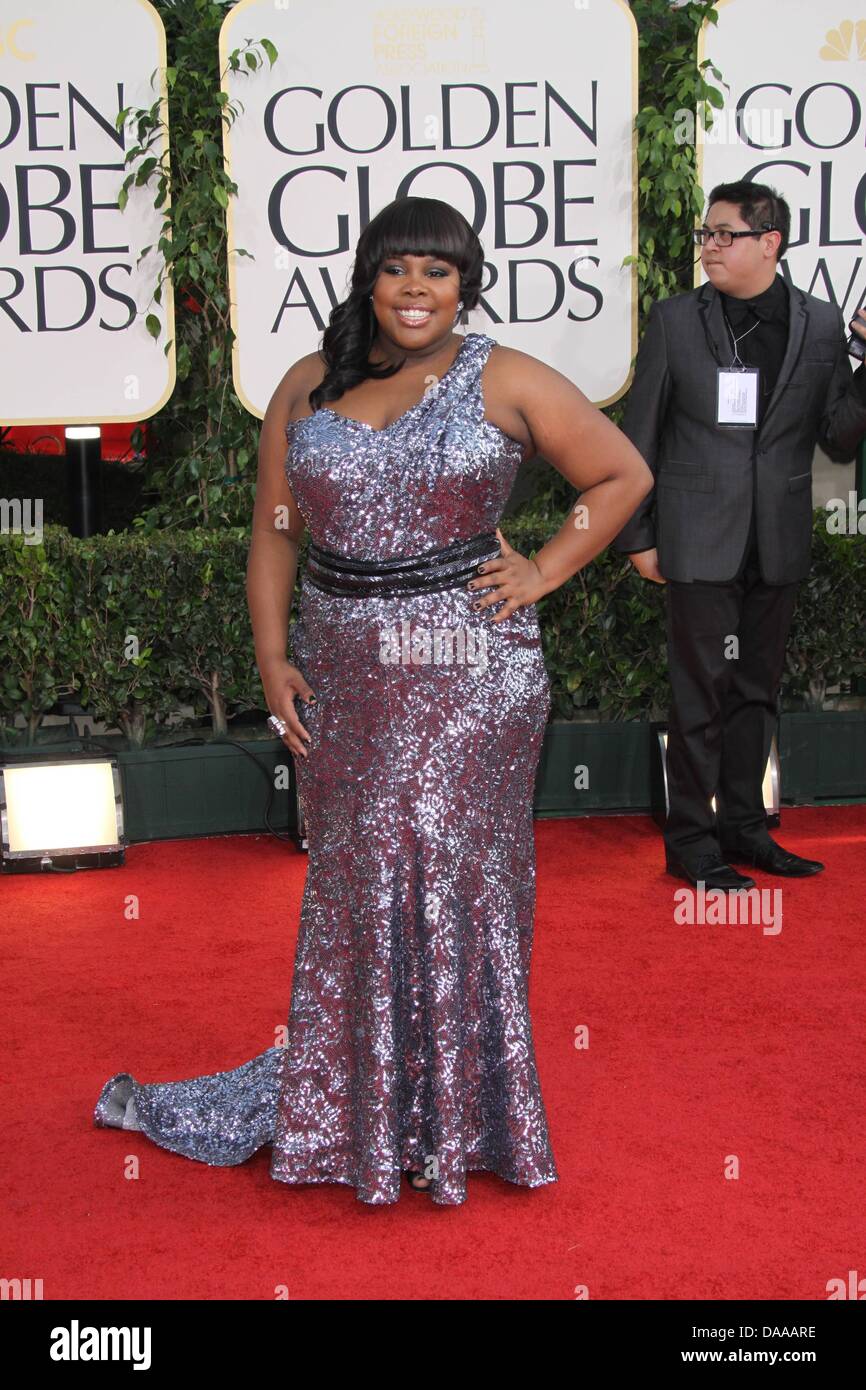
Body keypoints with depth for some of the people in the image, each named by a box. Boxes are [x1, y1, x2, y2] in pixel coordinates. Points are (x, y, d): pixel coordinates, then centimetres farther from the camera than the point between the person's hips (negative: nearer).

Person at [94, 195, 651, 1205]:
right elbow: (275, 527, 10)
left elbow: (623, 476, 6)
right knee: (350, 877, 10)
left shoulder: (507, 383, 0)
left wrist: (541, 573, -2)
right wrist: (272, 656, 2)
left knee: (444, 867, 0)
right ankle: (340, 1100, 28)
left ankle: (444, 1113, 18)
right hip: (341, 668, 3)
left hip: (467, 669, -3)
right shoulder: (310, 386, 8)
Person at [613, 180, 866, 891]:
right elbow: (641, 436, 1)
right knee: (702, 694, 1)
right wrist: (637, 537, -1)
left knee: (757, 692, 14)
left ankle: (744, 827, 28)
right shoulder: (676, 319, -1)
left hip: (777, 545, 3)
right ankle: (692, 840, 13)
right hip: (701, 542, -3)